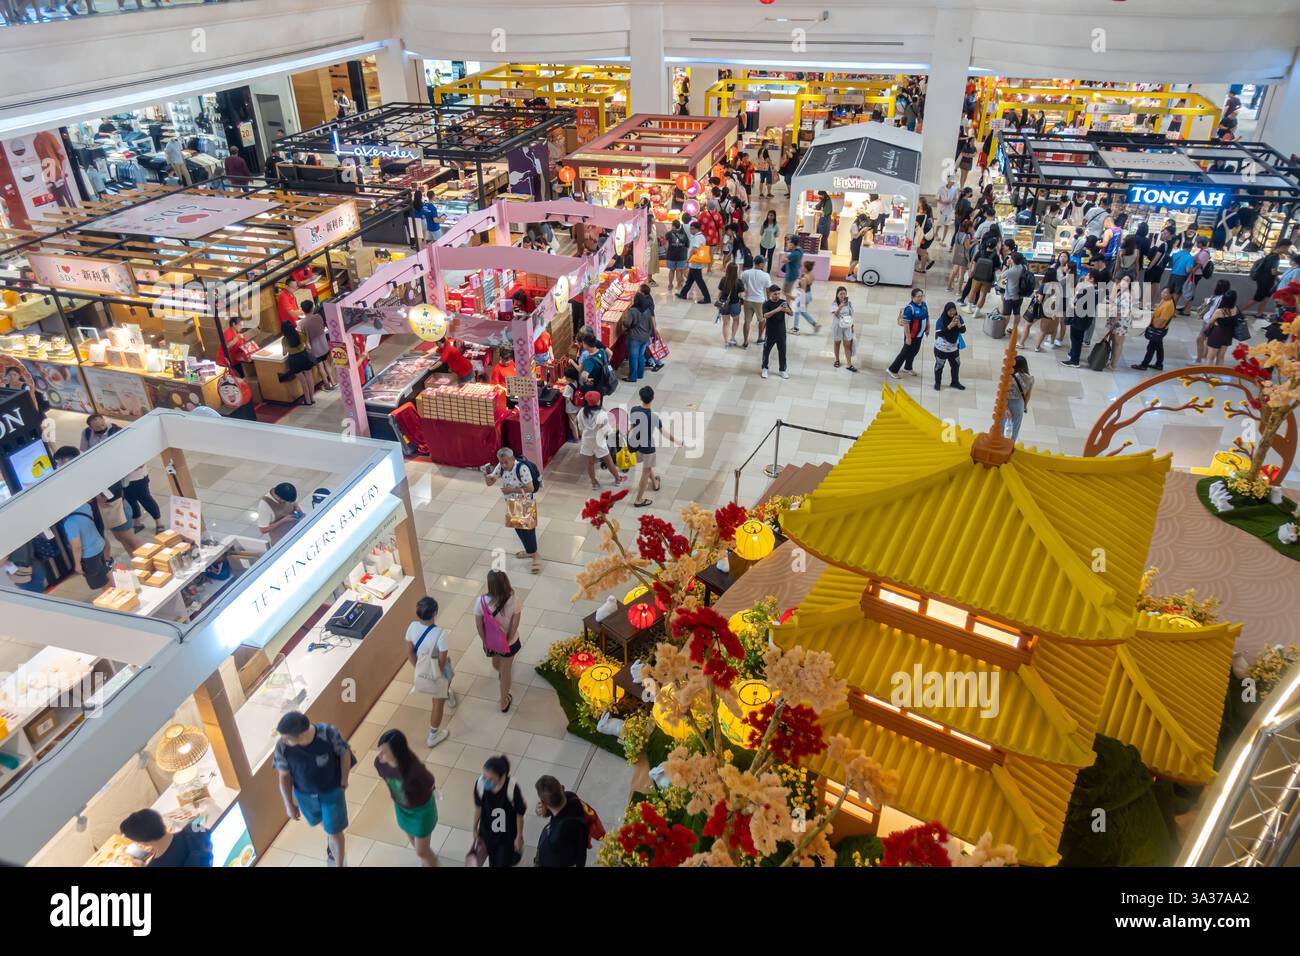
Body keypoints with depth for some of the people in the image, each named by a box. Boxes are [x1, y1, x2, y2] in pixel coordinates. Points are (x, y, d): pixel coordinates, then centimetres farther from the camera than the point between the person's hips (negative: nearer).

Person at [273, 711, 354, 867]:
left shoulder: (329, 733, -35)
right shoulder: (282, 747, -29)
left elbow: (345, 753, -14)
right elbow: (284, 776, -11)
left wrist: (343, 782, -4)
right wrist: (289, 804, -2)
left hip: (332, 791, -3)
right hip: (304, 795, 3)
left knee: (334, 831, 12)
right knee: (324, 824, 29)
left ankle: (340, 864, 39)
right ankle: (332, 844, 64)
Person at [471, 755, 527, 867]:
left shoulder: (512, 788, -35)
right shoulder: (480, 784, -27)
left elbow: (519, 814, -17)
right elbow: (478, 807, -6)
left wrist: (519, 836, -5)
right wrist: (475, 829, 8)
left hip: (507, 834, -2)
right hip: (487, 831, 2)